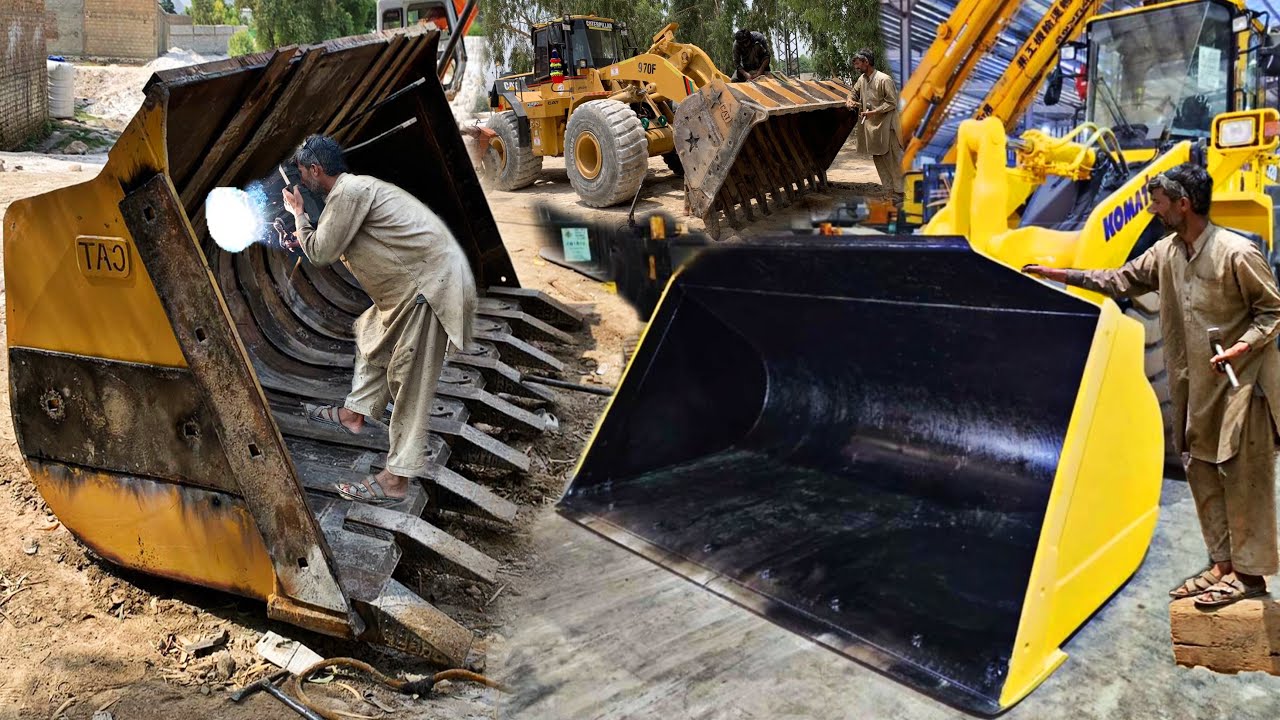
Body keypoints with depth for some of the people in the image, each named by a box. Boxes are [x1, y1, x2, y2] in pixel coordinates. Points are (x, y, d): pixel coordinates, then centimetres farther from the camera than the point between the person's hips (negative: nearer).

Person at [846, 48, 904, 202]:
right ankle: (891, 191, 19)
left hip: (886, 126, -8)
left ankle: (900, 192, 5)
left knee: (893, 160, -2)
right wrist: (849, 100, 0)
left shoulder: (884, 79, -17)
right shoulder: (862, 79, 6)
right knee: (878, 159, 11)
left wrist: (873, 112, -23)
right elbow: (854, 92, 23)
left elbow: (892, 103, -16)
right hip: (872, 126, 8)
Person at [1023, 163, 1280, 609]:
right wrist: (1059, 275, 12)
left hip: (1241, 383, -7)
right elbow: (1121, 280, 15)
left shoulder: (1237, 253, -17)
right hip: (1195, 387, 8)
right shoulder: (1166, 253, 4)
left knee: (1244, 479, -1)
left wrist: (1242, 346, -23)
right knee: (1203, 475, 11)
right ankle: (1223, 564, 21)